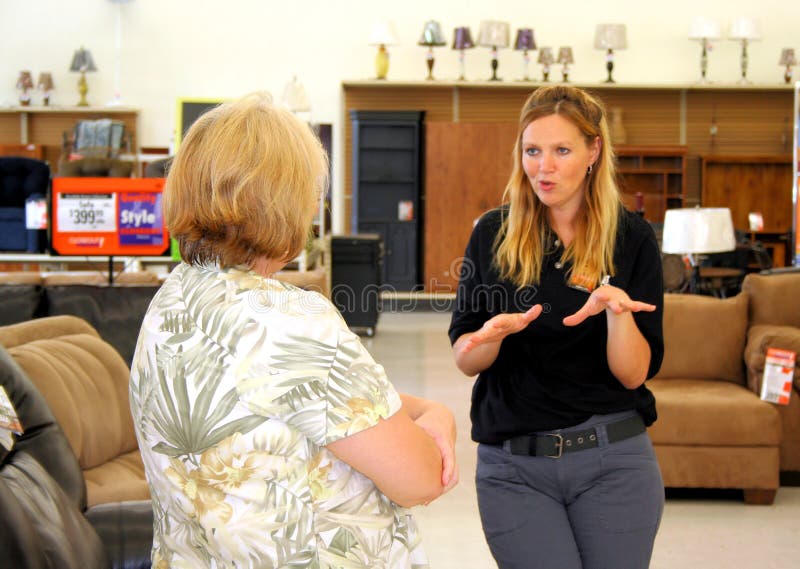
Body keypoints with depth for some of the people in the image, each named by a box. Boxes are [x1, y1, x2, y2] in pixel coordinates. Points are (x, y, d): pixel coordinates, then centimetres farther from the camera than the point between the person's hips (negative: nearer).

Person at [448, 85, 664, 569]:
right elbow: (466, 360, 1)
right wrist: (494, 332, -20)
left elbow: (635, 374, -5)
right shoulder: (494, 234, 1)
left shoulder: (631, 238, -2)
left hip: (613, 460, 0)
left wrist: (617, 310, -24)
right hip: (512, 464, 0)